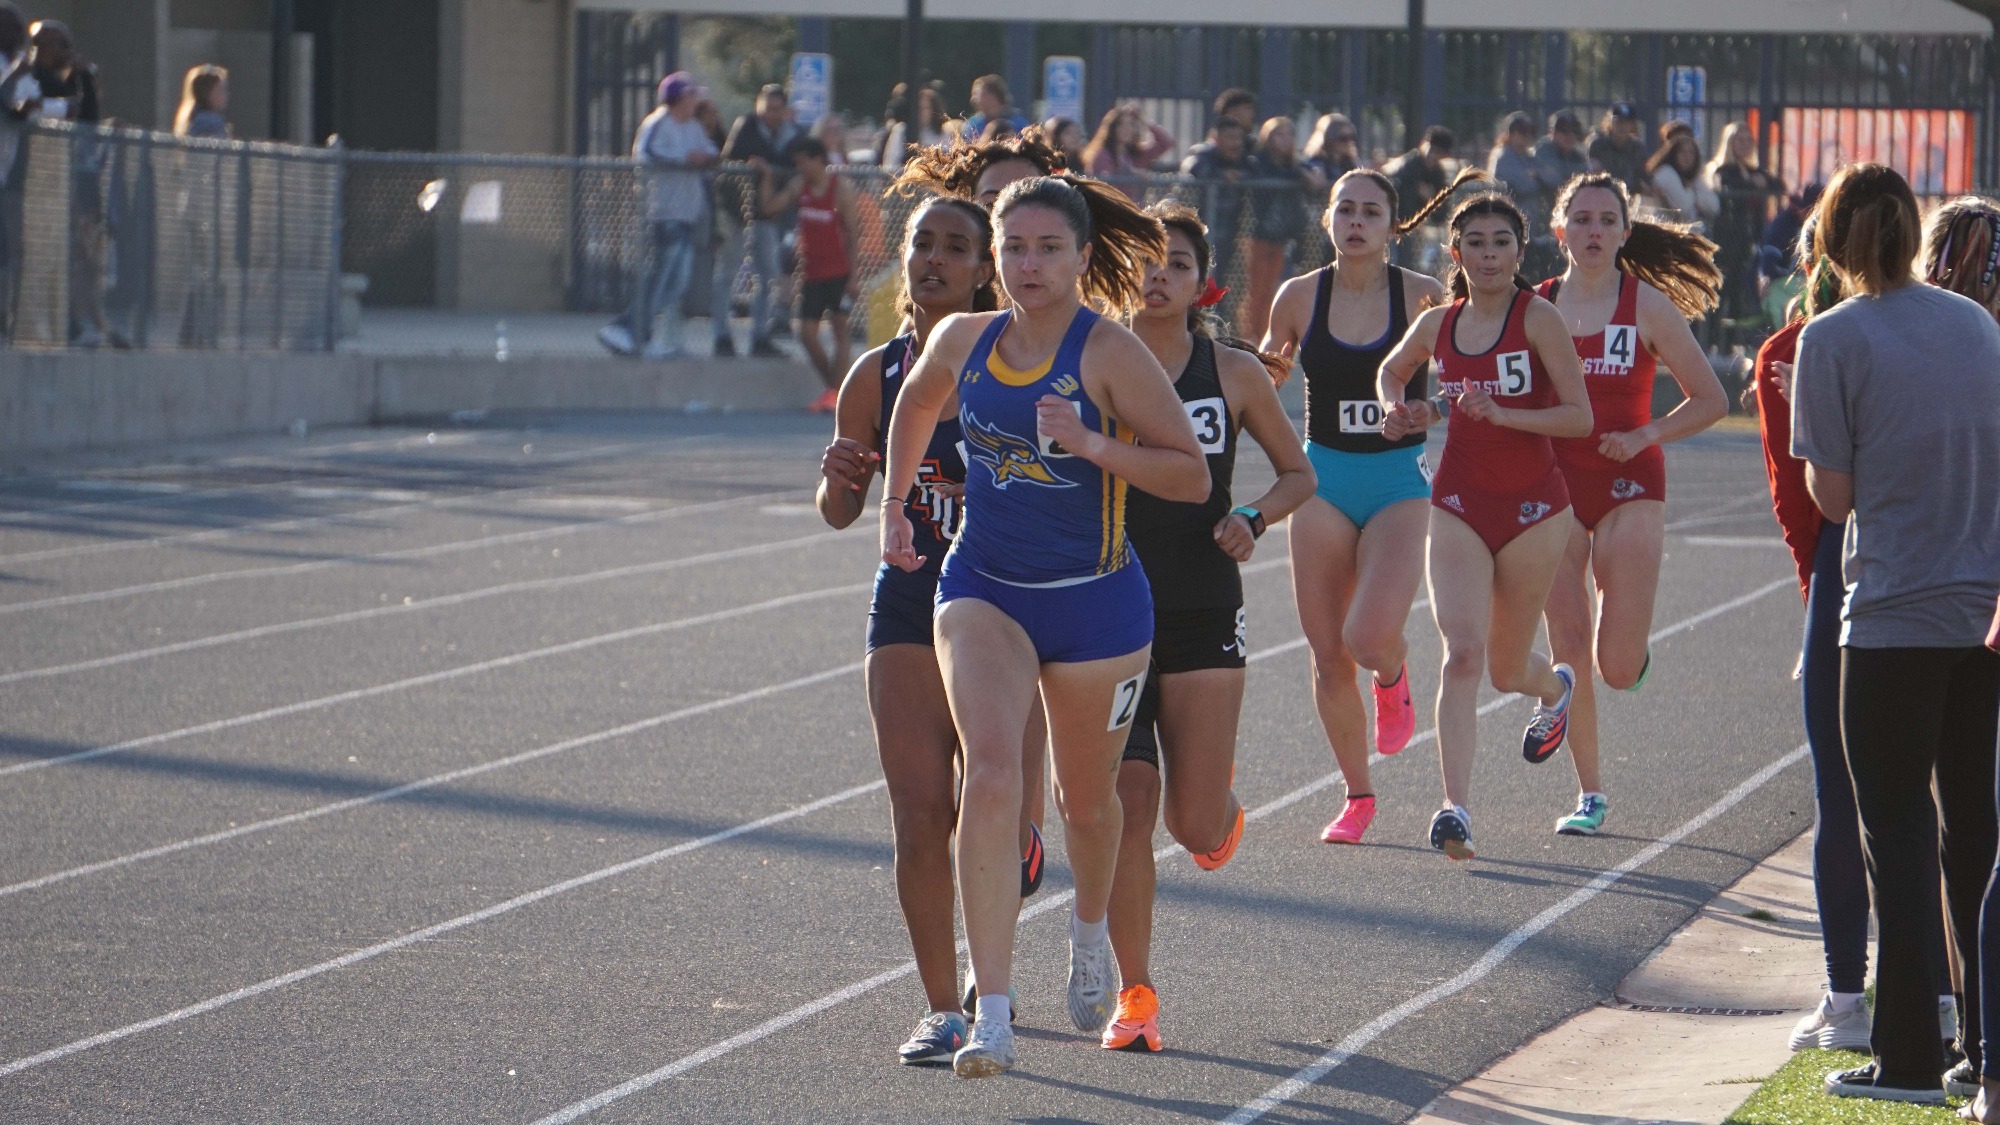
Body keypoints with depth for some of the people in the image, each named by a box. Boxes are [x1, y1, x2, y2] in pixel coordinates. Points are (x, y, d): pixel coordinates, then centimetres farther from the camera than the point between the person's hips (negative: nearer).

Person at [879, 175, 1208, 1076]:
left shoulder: (1109, 353, -15)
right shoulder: (963, 342, -2)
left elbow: (1192, 475, -14)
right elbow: (916, 403, 22)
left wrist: (1092, 445, -26)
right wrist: (895, 507, 22)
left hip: (1096, 602, -2)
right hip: (982, 588, 2)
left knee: (1085, 798, 17)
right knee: (990, 773, -21)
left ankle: (1090, 932, 53)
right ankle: (992, 1014, -23)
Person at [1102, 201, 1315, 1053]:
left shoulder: (1235, 373, 0)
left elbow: (1298, 474, 11)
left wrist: (1253, 519, -8)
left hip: (1203, 614, 0)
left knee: (1196, 825, -3)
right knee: (1126, 812, -7)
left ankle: (1219, 800, 35)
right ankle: (1134, 994, 6)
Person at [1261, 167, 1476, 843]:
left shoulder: (1423, 297, -5)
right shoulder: (1300, 298, 1)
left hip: (1399, 482, -2)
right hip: (1323, 482, 2)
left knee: (1370, 637, -22)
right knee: (1328, 655, 2)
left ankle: (1393, 676, 16)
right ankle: (1358, 795, 20)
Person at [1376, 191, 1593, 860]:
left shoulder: (1538, 319, -9)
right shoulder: (1437, 325, 4)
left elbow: (1579, 417, -12)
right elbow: (1390, 372, 26)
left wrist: (1500, 414, -23)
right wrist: (1400, 414, 4)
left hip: (1532, 507, -2)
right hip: (1459, 506, 2)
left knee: (1507, 668, 11)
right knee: (1463, 651, -17)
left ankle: (1554, 688, 50)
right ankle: (1455, 808, -22)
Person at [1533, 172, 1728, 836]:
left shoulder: (1647, 305, -3)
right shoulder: (1535, 306, 4)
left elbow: (1710, 400, 1)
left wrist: (1645, 436, -13)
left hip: (1629, 488, -2)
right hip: (1554, 486, 2)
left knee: (1618, 669, -9)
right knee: (1568, 653, -1)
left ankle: (1631, 646, 28)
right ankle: (1590, 794, 12)